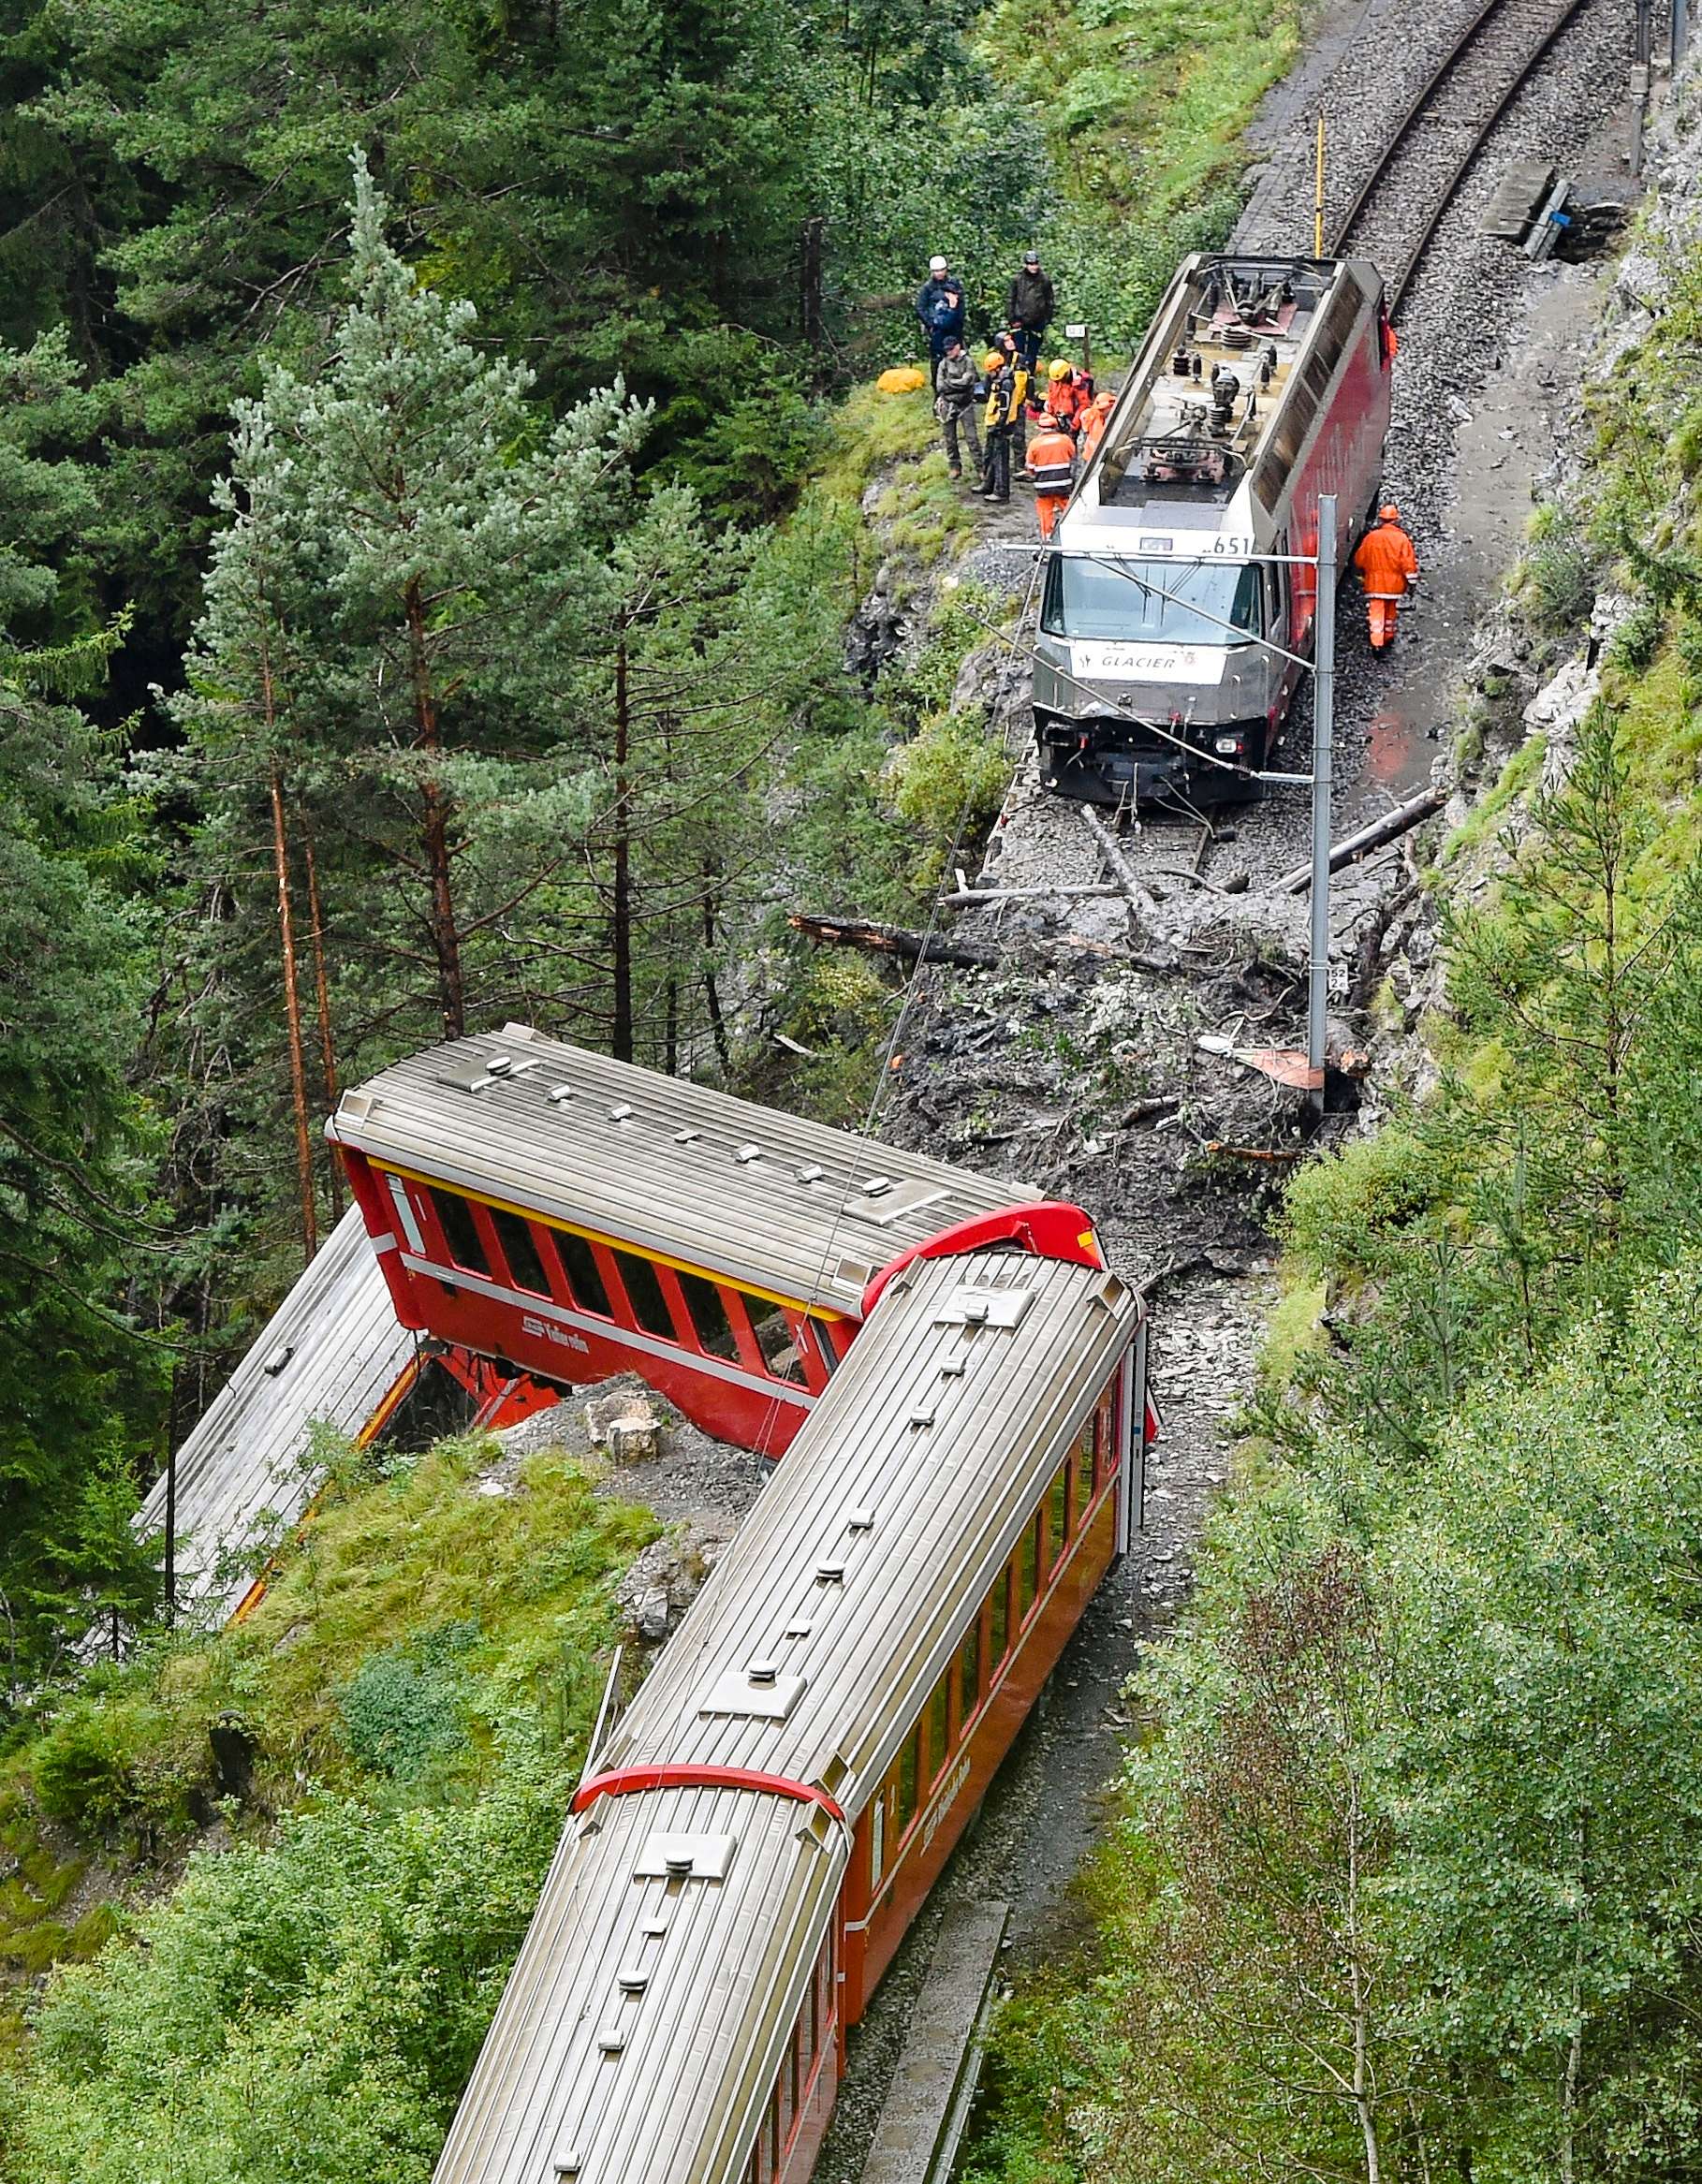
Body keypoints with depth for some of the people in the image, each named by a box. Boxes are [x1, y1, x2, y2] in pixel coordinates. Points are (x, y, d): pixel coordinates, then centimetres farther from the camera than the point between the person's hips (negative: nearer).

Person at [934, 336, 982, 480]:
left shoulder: (968, 362, -2)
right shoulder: (944, 363, 7)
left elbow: (967, 381, -14)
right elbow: (940, 386, -1)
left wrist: (949, 383, -7)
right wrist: (958, 385, -10)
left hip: (965, 404, -3)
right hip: (948, 404, 3)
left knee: (972, 437, -6)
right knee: (950, 438, 6)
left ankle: (980, 467, -5)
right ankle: (954, 467, 15)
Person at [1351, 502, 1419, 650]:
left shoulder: (1370, 537, -5)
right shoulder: (1402, 539, -9)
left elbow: (1359, 560, 5)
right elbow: (1408, 562, -9)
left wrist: (1363, 575, 24)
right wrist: (1411, 582, -1)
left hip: (1375, 583, -1)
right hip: (1394, 584, 1)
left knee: (1377, 614, -3)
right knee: (1391, 613, 20)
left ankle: (1377, 643, -16)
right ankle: (1388, 638, 36)